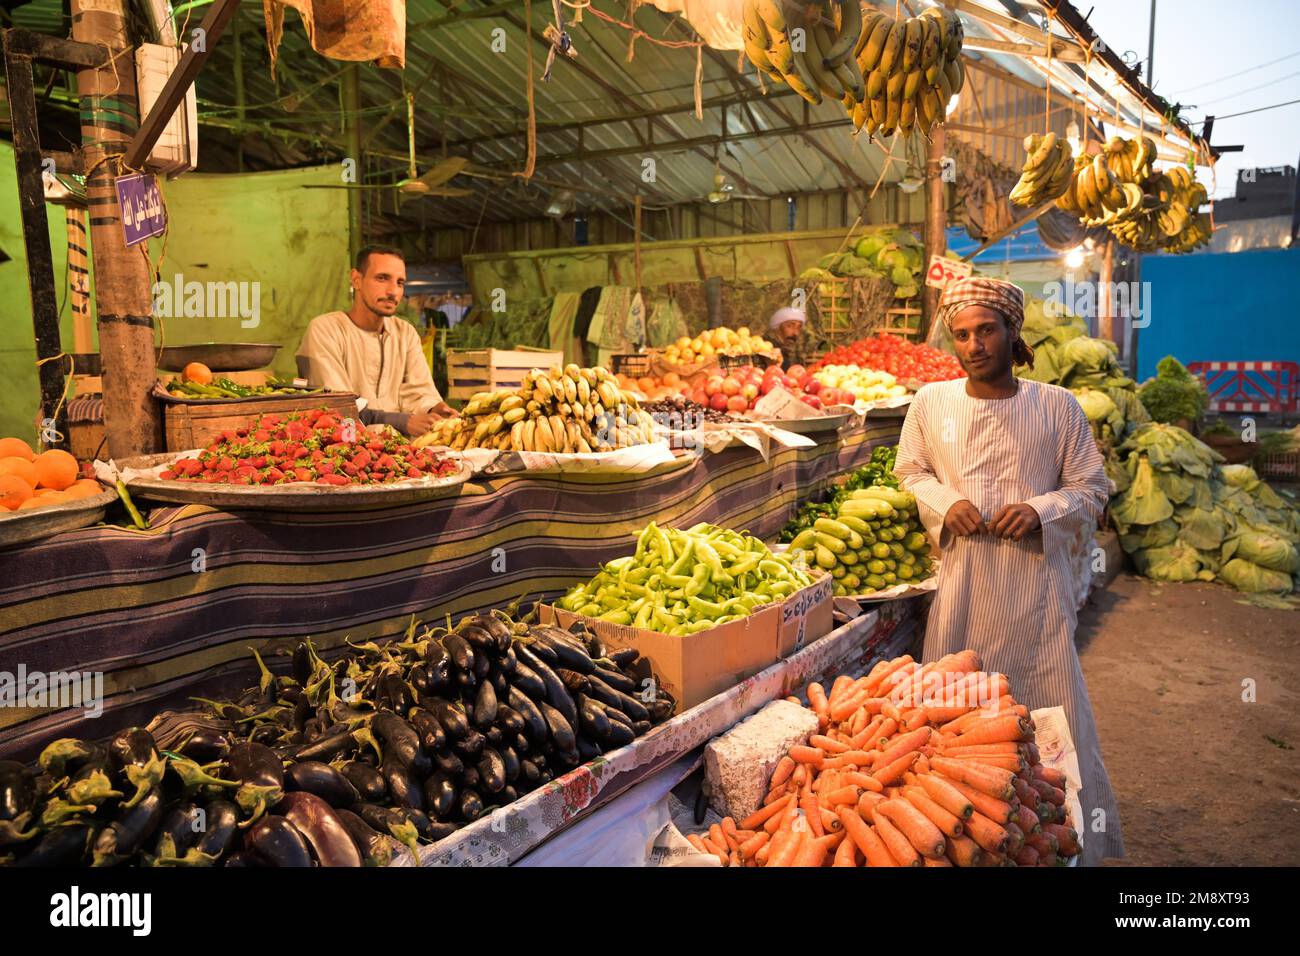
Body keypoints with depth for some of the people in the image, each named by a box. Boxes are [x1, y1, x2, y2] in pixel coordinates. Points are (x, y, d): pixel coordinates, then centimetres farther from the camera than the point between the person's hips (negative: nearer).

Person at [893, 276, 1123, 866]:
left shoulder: (1058, 407, -3)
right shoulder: (931, 403, -1)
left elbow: (1091, 489, 5)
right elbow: (910, 472, 12)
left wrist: (1040, 511, -14)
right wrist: (945, 504, -8)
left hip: (1037, 582, -1)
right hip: (962, 583, 1)